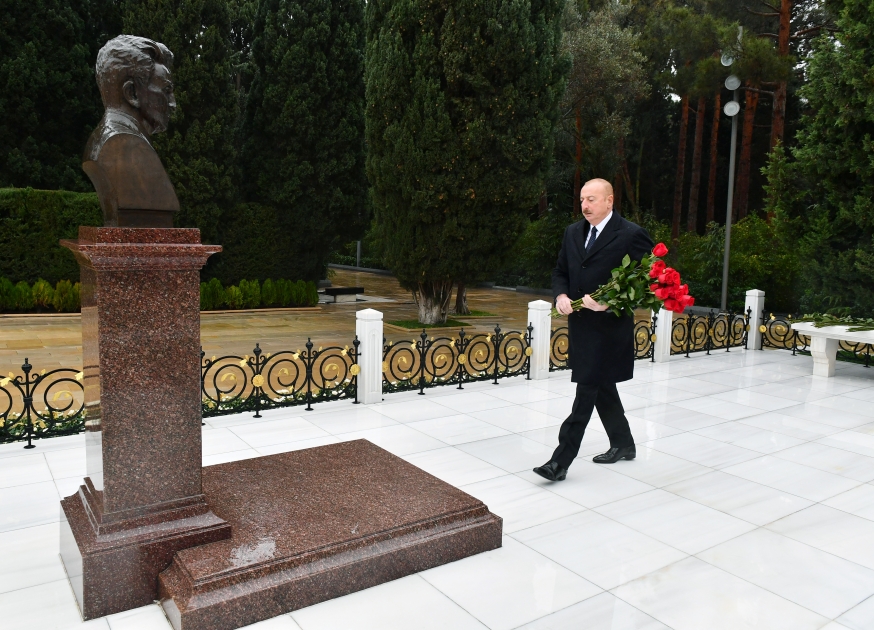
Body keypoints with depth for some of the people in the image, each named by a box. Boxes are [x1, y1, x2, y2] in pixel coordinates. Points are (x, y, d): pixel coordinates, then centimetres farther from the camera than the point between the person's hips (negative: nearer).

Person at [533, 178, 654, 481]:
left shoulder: (631, 234, -10)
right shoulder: (573, 232, 10)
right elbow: (561, 271, 16)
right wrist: (561, 296, -4)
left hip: (608, 326, -7)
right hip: (580, 324, 7)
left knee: (587, 391, -6)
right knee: (602, 388, 18)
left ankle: (561, 461, -3)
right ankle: (623, 444, 37)